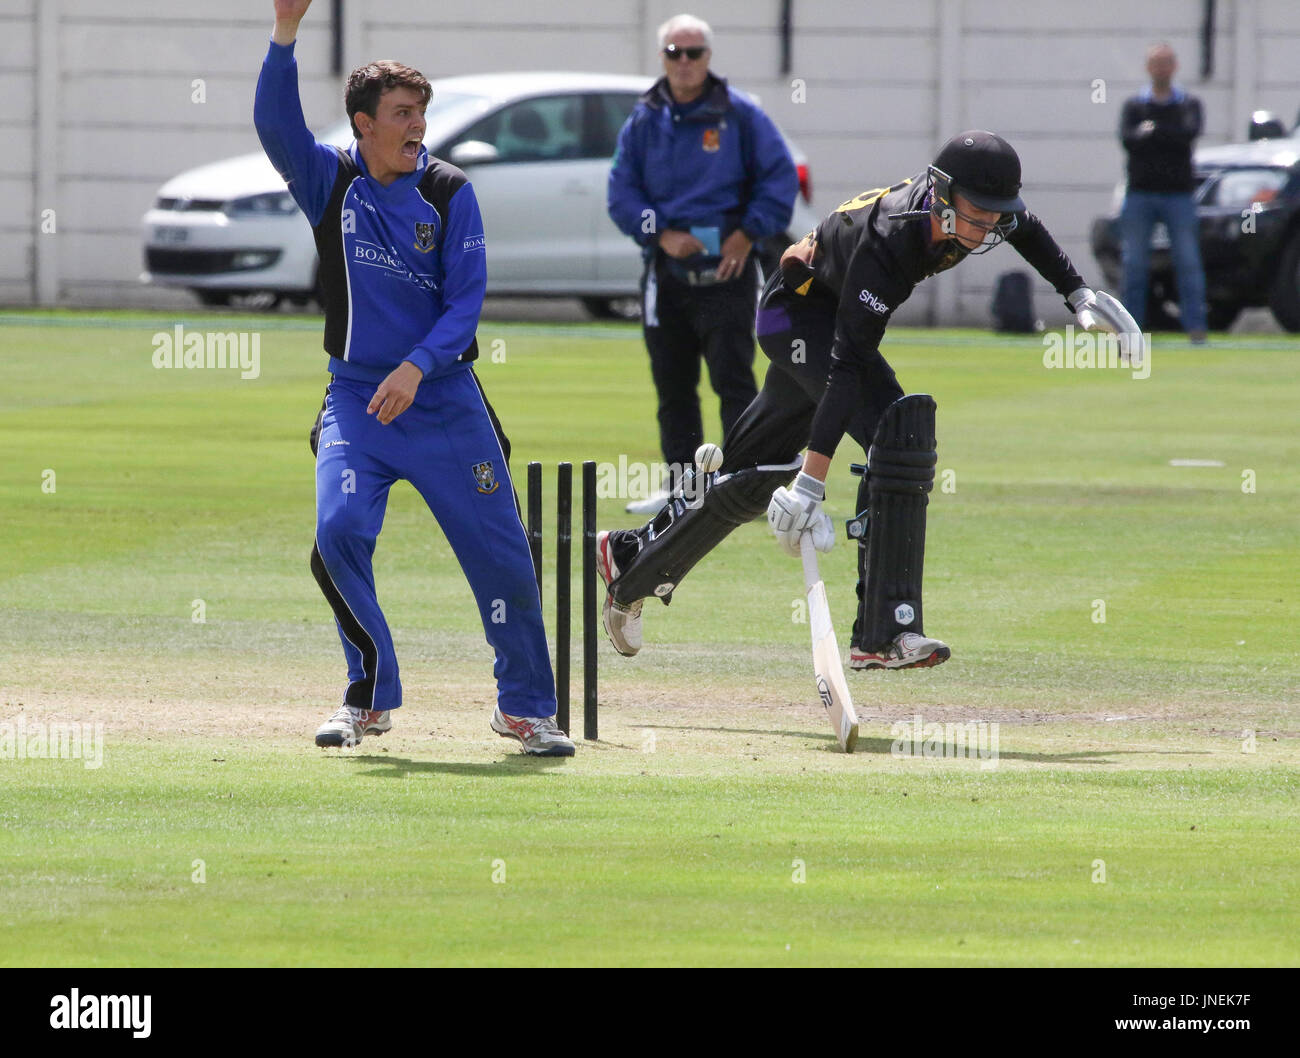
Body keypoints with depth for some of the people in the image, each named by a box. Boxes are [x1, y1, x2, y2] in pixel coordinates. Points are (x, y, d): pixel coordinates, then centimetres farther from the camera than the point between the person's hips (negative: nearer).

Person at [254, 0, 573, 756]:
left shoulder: (448, 193, -3)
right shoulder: (330, 182, 0)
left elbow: (467, 299, -7)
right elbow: (276, 125, -17)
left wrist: (416, 368, -22)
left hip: (444, 401, 0)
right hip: (355, 401, 0)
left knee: (501, 552, -1)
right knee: (339, 532, -18)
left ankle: (525, 707, 15)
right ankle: (372, 699, -1)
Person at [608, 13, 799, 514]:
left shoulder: (740, 114, 0)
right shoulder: (643, 121, 9)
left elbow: (780, 178, 0)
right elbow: (621, 192, 7)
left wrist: (747, 234, -8)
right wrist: (660, 233, -9)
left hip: (725, 268, -4)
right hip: (665, 271, 4)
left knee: (733, 379, -10)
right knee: (672, 386, 8)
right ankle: (681, 486, 16)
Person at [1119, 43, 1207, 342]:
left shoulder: (1188, 104, 10)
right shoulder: (1134, 105, 12)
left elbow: (1191, 132, -10)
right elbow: (1127, 138, -5)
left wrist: (1151, 131, -11)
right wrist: (1168, 136, -14)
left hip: (1178, 194, -1)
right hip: (1140, 192, 1)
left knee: (1188, 261, -8)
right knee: (1134, 265, -2)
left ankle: (1195, 325, -9)